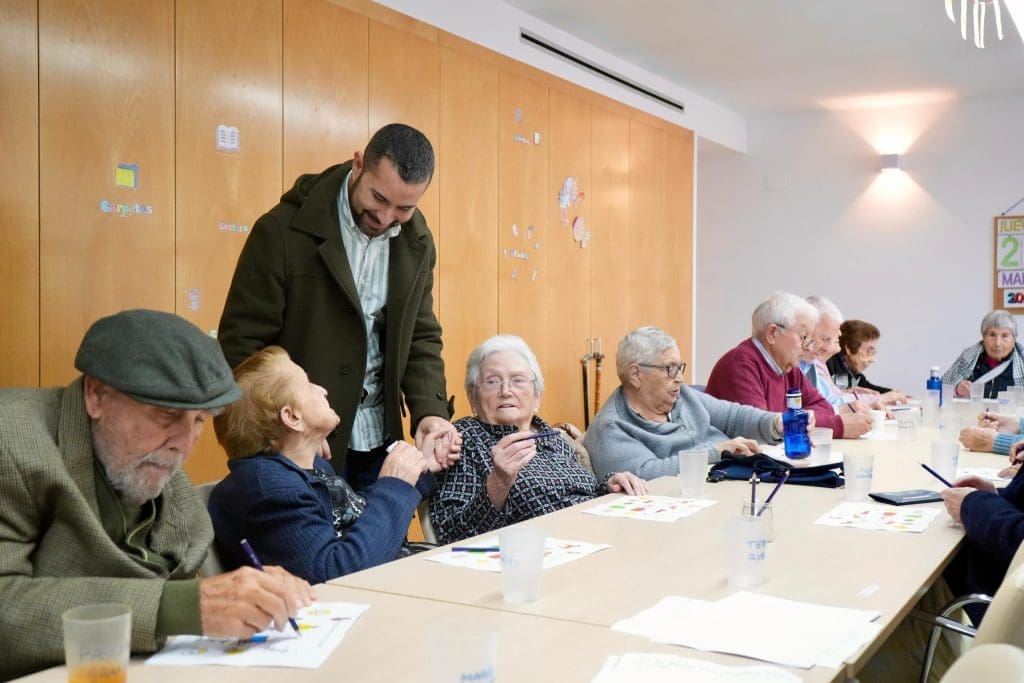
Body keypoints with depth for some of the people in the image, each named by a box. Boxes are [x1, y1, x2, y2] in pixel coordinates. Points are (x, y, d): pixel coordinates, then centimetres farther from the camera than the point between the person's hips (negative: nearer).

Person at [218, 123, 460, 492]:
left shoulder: (417, 242, 2)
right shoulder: (283, 231, -14)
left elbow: (421, 336, 9)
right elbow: (241, 344, -12)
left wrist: (431, 410, -8)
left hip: (380, 442, 5)